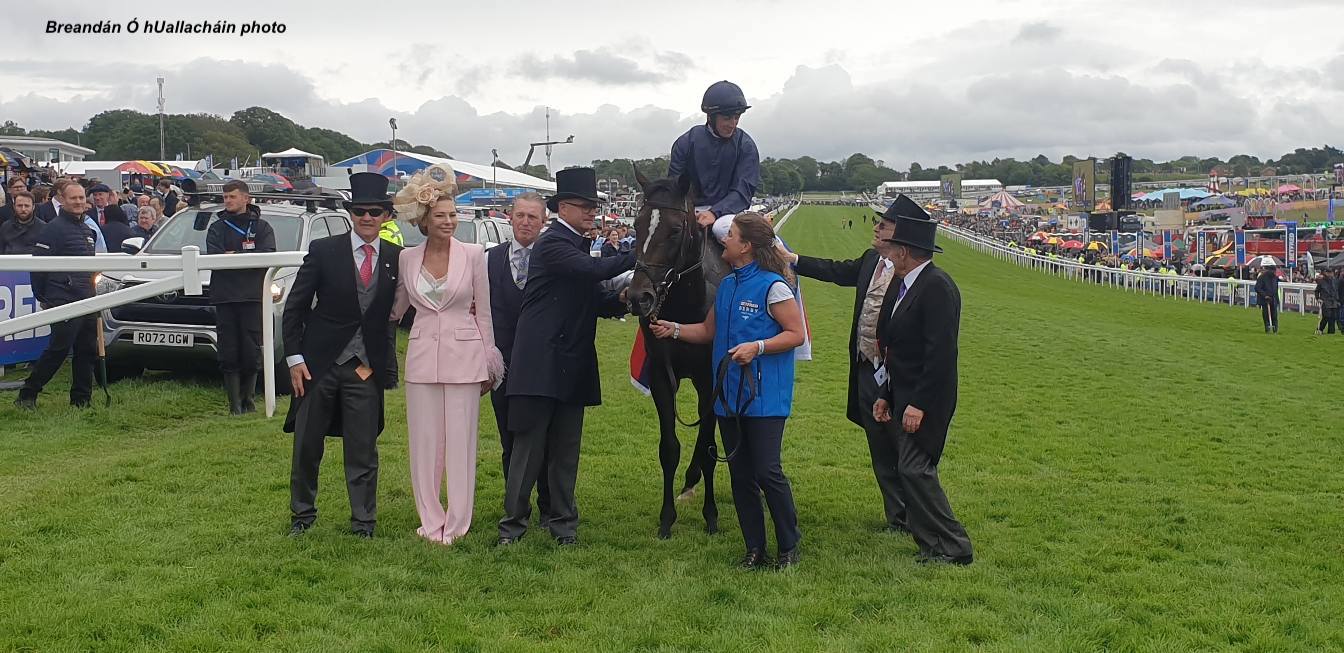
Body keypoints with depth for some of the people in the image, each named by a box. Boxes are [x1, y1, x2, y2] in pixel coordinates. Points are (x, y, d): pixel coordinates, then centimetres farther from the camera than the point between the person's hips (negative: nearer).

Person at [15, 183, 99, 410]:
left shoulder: (88, 230, 18)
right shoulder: (54, 229, -8)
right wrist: (42, 296, -8)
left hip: (86, 301, 8)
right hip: (64, 303, -8)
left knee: (87, 351, 7)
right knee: (58, 350, -8)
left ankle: (81, 399, 14)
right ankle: (27, 395, 1)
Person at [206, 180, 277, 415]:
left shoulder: (262, 227, 11)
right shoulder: (217, 227, 14)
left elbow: (268, 255, -6)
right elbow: (213, 255, -3)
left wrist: (234, 255, -8)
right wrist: (248, 258, -9)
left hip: (253, 297, -1)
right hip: (224, 296, 1)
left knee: (252, 352, -1)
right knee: (229, 353, -2)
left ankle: (247, 399, 13)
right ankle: (235, 403, 2)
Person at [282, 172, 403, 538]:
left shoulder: (396, 258, 2)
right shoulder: (323, 251, -4)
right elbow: (295, 306, -1)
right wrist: (294, 358, -6)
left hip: (366, 368, 1)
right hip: (319, 363, -1)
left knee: (363, 450, 5)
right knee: (307, 445, 10)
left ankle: (363, 522, 17)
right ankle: (302, 515, 27)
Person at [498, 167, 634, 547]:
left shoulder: (579, 246, 17)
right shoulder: (553, 243, -11)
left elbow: (595, 301, 18)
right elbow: (593, 270, -27)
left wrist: (622, 300, -2)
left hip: (572, 363, 8)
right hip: (541, 362, -8)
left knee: (566, 448, 12)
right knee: (529, 446, -1)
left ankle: (563, 522, 20)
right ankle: (514, 522, 7)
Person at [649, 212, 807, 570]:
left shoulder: (772, 285, -10)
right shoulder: (727, 285, 12)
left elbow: (796, 334, -11)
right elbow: (709, 330, 20)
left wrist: (758, 347, -23)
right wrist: (674, 330, 5)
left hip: (764, 396, -8)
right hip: (729, 394, 8)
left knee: (767, 471, -8)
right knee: (740, 474, 10)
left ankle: (789, 546, 10)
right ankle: (755, 550, 20)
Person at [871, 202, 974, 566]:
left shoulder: (937, 286, -17)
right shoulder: (905, 287, 14)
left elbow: (941, 352, -23)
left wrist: (919, 404, -24)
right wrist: (887, 396, 16)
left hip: (924, 402, -10)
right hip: (903, 399, 10)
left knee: (916, 470, -12)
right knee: (912, 471, 12)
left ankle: (952, 548, -3)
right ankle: (933, 545, 20)